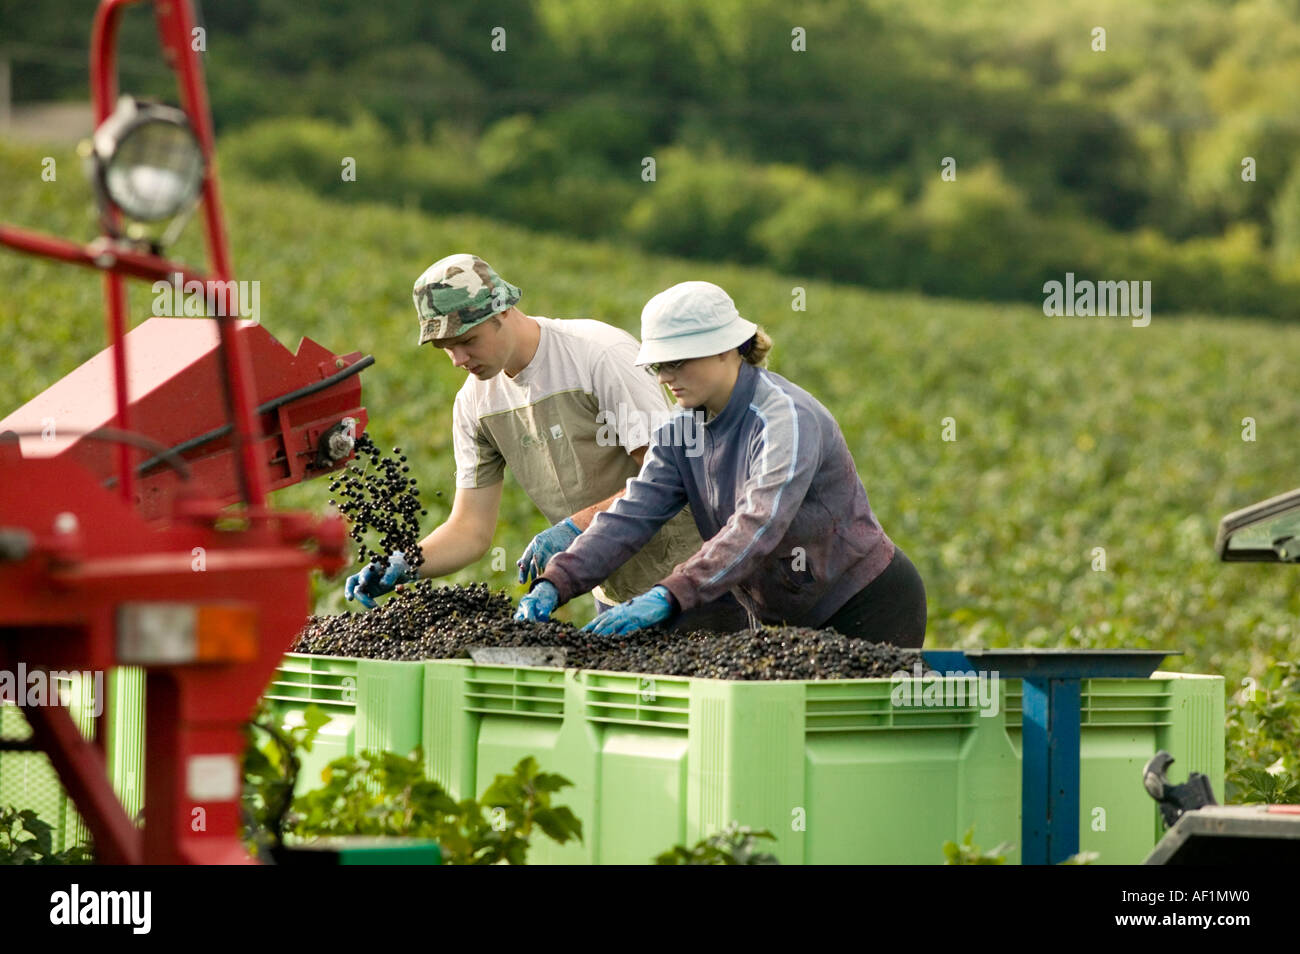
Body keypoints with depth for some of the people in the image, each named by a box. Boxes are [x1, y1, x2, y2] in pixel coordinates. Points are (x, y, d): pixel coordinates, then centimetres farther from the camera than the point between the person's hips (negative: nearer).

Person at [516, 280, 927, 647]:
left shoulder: (787, 419, -25)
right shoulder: (681, 431, 0)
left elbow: (757, 528, -38)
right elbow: (630, 516, -8)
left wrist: (668, 596, -49)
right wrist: (555, 583, -24)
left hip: (870, 610, -8)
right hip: (791, 617, 8)